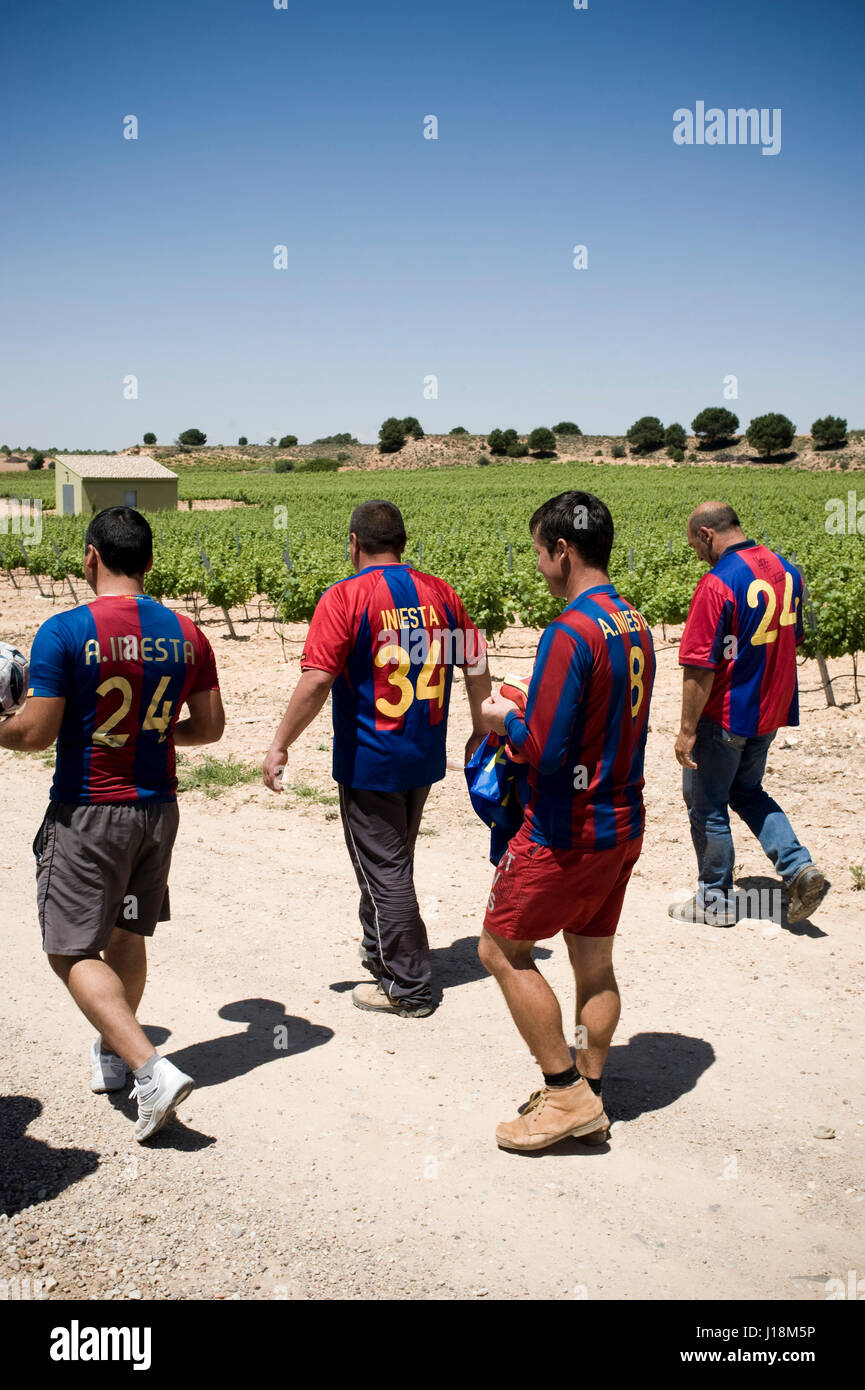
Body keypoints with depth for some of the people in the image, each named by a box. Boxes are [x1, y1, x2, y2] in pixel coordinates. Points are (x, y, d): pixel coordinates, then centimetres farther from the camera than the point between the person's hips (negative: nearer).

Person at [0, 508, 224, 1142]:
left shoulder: (65, 631, -15)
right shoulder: (185, 632, 0)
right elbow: (210, 727, 6)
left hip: (87, 812, -5)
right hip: (158, 807, 6)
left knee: (73, 951, 4)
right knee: (127, 935, 22)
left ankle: (151, 1069, -9)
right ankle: (111, 1055, 38)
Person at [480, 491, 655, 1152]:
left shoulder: (570, 632, -22)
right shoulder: (635, 624, 7)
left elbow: (545, 751, -23)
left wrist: (506, 718, -4)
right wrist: (531, 712, 13)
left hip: (566, 832, -9)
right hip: (623, 823, 9)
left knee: (502, 949, 7)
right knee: (595, 963, 16)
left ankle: (566, 1092, 10)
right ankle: (588, 1097, 27)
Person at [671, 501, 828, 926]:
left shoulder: (717, 583, -23)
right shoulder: (786, 571, 3)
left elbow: (700, 667, -23)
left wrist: (687, 730, -15)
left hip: (725, 716, -8)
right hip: (771, 712, 8)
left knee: (706, 806, 9)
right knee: (748, 792, 25)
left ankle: (716, 901, 22)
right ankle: (799, 868, 9)